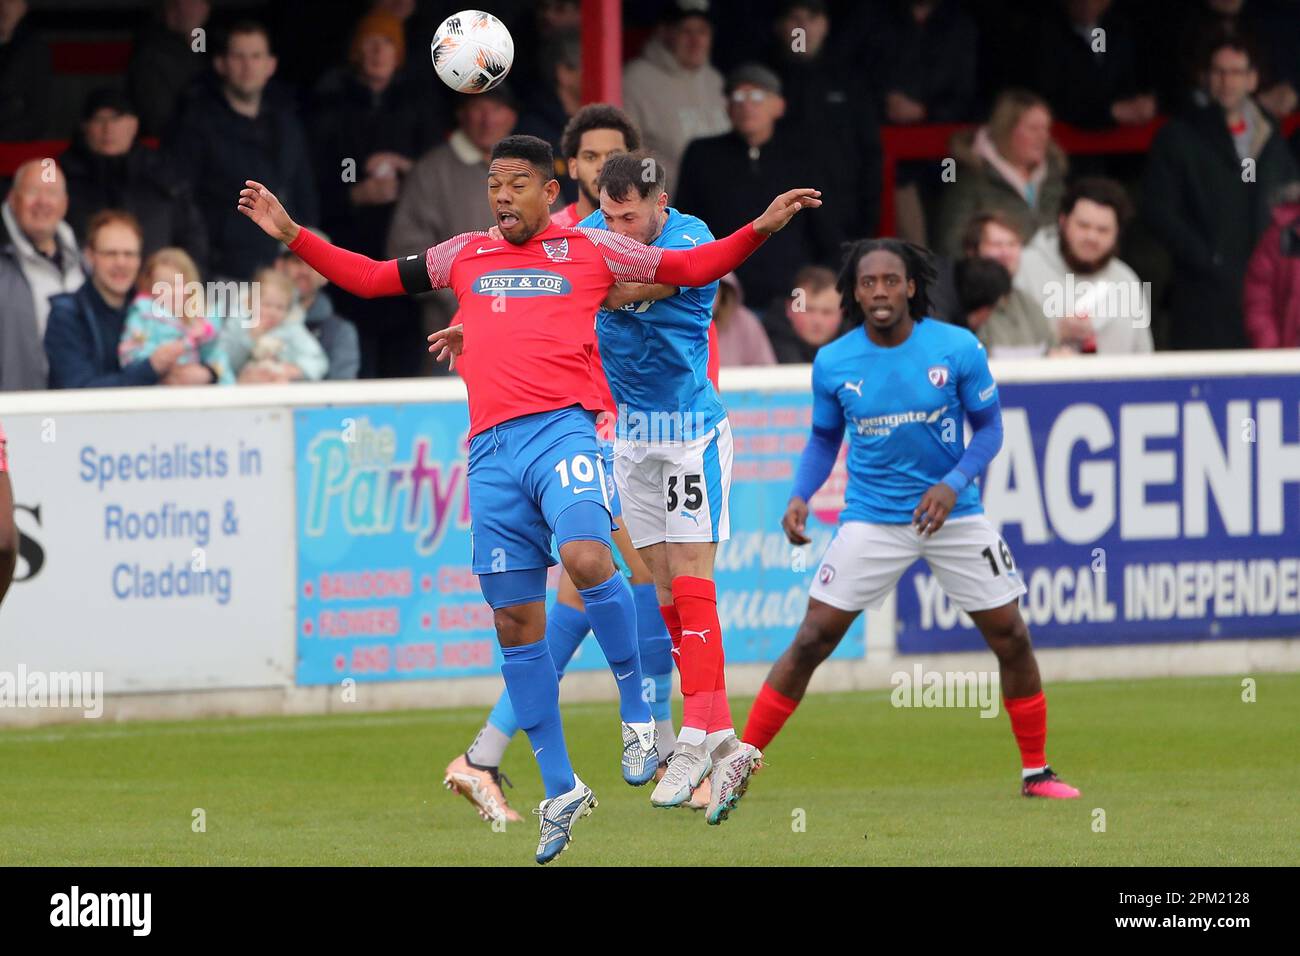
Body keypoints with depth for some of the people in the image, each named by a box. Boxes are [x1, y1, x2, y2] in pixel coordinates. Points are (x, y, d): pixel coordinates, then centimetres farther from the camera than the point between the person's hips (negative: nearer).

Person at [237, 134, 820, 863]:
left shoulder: (590, 250, 10)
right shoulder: (465, 256, 19)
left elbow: (691, 268, 12)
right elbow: (371, 279, 25)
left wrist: (760, 229, -1)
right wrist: (292, 235, 18)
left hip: (563, 429, -4)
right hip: (492, 448, 4)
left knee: (587, 558, -31)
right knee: (515, 618, 3)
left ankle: (639, 712, -10)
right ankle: (561, 790, 12)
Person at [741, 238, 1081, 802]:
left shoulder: (958, 349, -10)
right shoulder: (833, 364, -6)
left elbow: (988, 428, -2)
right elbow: (824, 438, 8)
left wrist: (953, 484, -18)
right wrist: (800, 497, -8)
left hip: (953, 515, 1)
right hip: (871, 518, 0)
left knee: (1011, 637, 0)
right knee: (813, 640, -8)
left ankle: (1036, 771, 17)